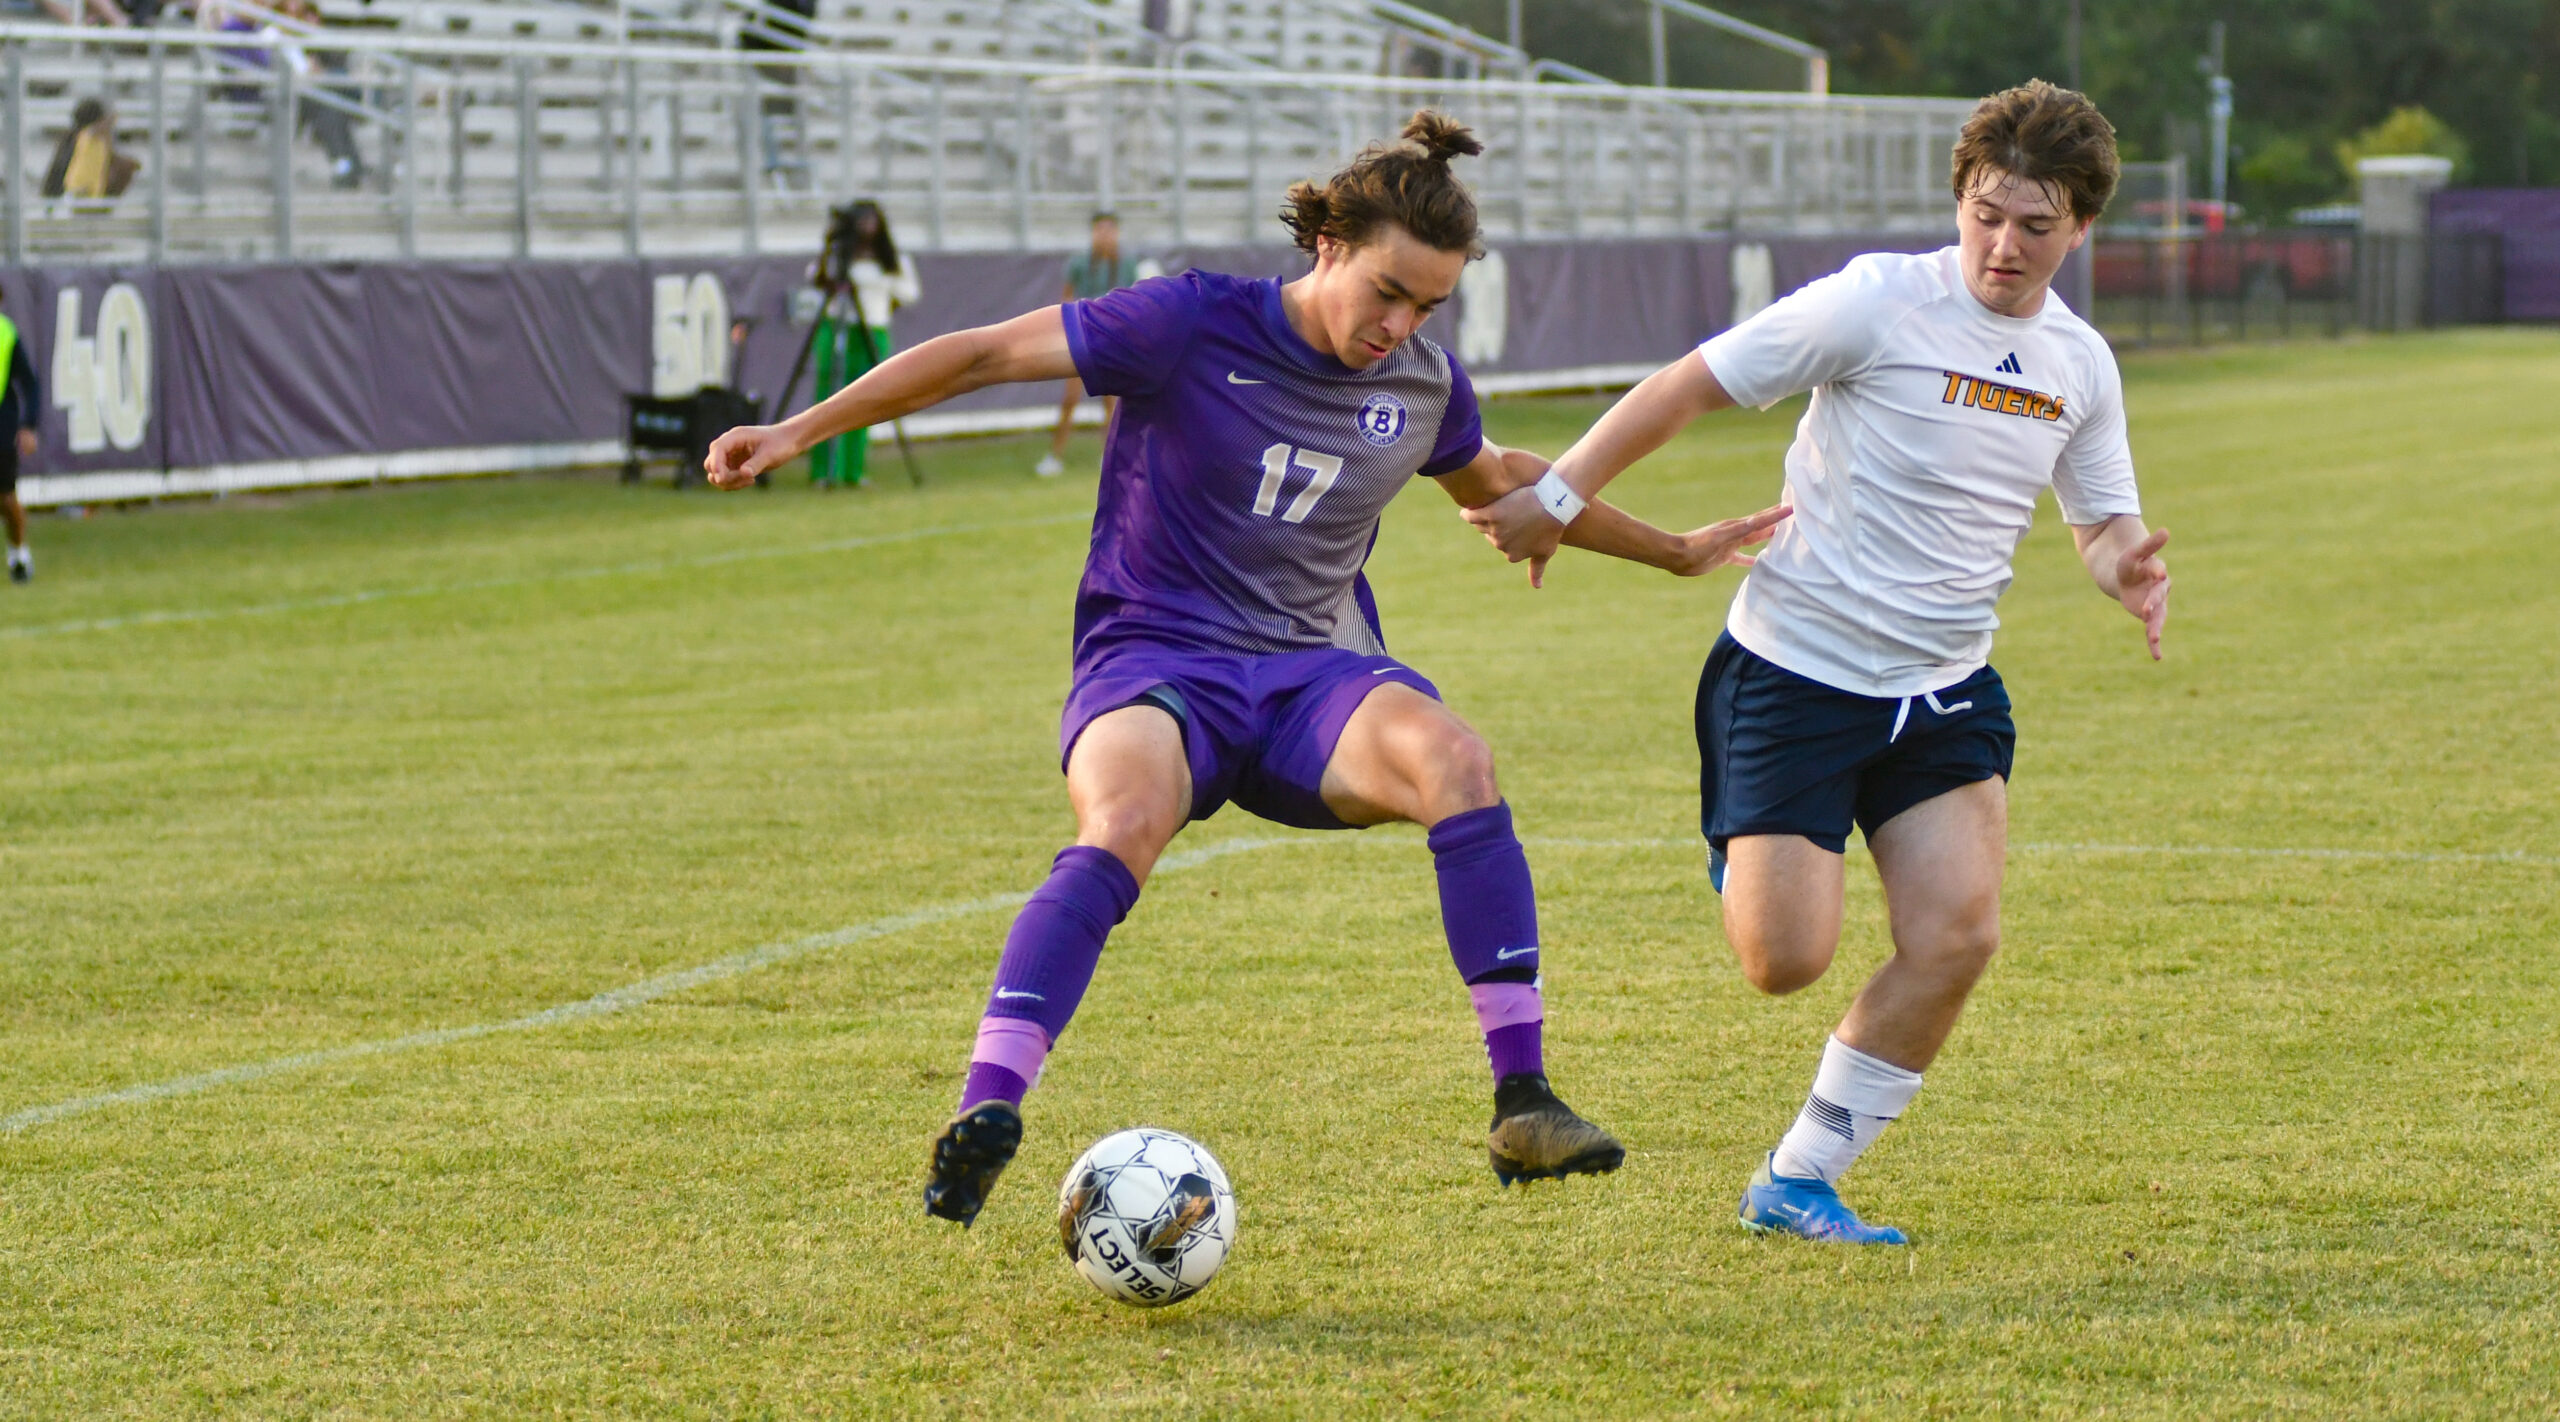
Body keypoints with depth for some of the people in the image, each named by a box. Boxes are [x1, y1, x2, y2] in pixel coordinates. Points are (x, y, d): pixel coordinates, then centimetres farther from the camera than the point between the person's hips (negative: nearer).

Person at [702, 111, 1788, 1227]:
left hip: (1317, 673, 4)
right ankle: (985, 1116, -44)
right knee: (1125, 821, -38)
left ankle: (1523, 1104, -28)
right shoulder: (1198, 325, -9)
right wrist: (798, 431, -11)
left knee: (1454, 760, -30)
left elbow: (1496, 479, 29)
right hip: (1155, 662, -4)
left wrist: (1675, 551, 36)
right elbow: (986, 353, -7)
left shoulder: (1425, 384, 6)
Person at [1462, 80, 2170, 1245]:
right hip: (1793, 671, -5)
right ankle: (1736, 863, 27)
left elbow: (2103, 521, 17)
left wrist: (2127, 567, -7)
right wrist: (1559, 496, -11)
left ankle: (1797, 1184, 4)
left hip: (1945, 690, 5)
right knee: (1786, 960, -12)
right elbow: (1689, 387, -9)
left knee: (1958, 938, -12)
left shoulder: (2080, 364, 5)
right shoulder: (1877, 304, -14)